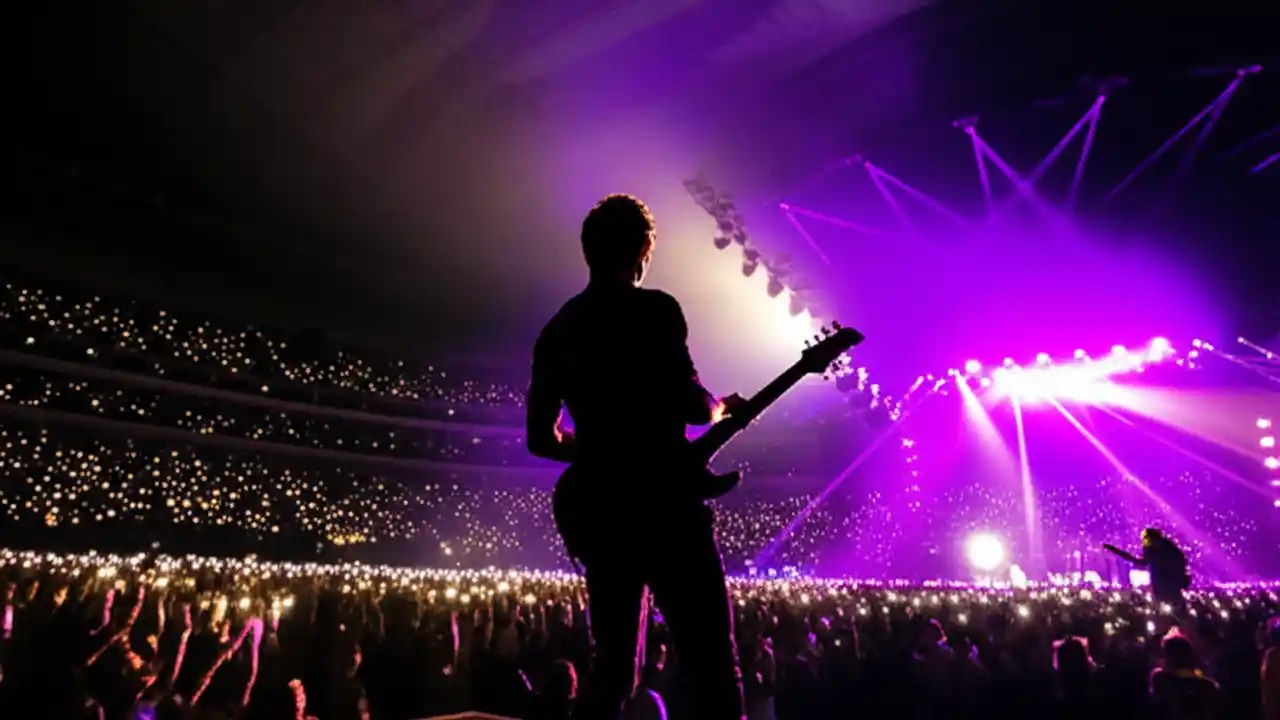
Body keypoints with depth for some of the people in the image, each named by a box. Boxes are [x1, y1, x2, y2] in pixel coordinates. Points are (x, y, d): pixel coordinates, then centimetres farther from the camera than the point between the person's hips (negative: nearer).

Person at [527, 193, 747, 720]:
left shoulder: (556, 331, 14)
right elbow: (690, 403, -14)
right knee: (712, 666, 1)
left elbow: (540, 438, 15)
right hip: (663, 507, -6)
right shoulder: (655, 310, -5)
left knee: (613, 667, 18)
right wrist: (720, 409, 7)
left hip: (597, 513, 7)